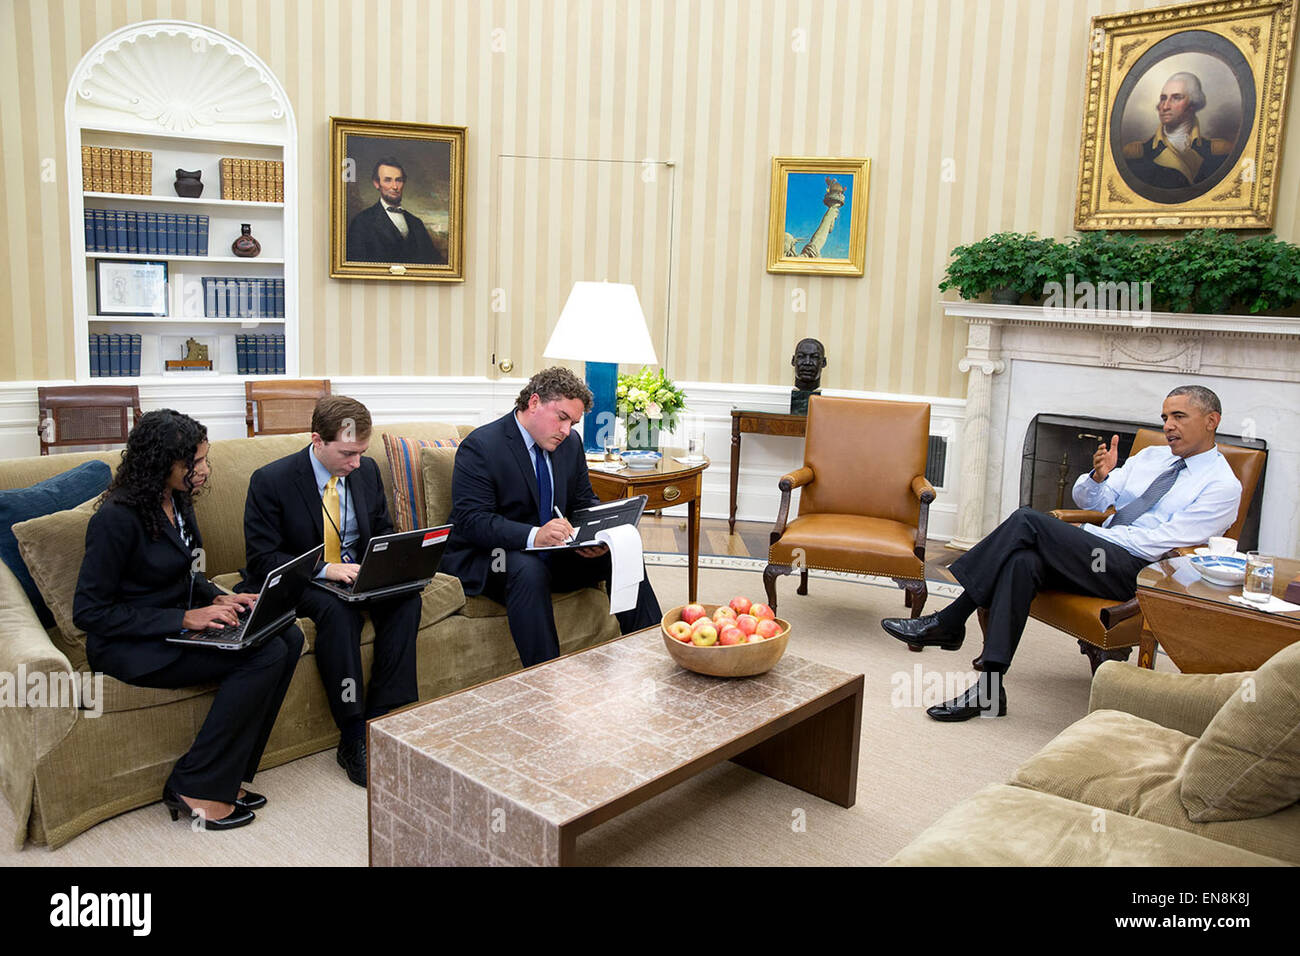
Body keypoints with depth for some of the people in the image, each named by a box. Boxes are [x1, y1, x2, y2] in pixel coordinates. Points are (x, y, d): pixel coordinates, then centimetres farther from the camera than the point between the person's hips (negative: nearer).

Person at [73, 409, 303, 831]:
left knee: (288, 637, -12)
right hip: (130, 645, -9)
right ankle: (195, 789, -12)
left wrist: (218, 598, 0)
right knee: (265, 655, -24)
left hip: (179, 623, 9)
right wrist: (184, 619, -22)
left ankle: (228, 776, -5)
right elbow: (89, 612, -19)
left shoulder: (176, 500, 6)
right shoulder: (118, 518, -21)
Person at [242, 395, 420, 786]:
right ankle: (353, 739, -29)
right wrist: (325, 570, -28)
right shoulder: (271, 480, -13)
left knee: (406, 599, -25)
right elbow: (261, 558, -15)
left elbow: (383, 533, 13)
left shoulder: (366, 470, 2)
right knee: (337, 608, -37)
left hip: (357, 574, 5)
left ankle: (382, 722, -23)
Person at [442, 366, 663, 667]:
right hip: (485, 558, -6)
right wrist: (533, 536, -39)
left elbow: (585, 502, 12)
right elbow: (471, 519, -23)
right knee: (528, 570, -38)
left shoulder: (571, 443, 6)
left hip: (552, 552, 7)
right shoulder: (480, 446, -15)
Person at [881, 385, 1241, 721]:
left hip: (1136, 571, -7)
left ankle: (948, 623, -22)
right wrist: (1098, 476, -2)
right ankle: (990, 686, -30)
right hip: (1100, 556, 7)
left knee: (1028, 521, -25)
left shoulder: (1223, 485, 2)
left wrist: (1091, 534, -8)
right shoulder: (1152, 456, 25)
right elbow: (1089, 499, 21)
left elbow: (1160, 543, -11)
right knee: (1022, 561, -28)